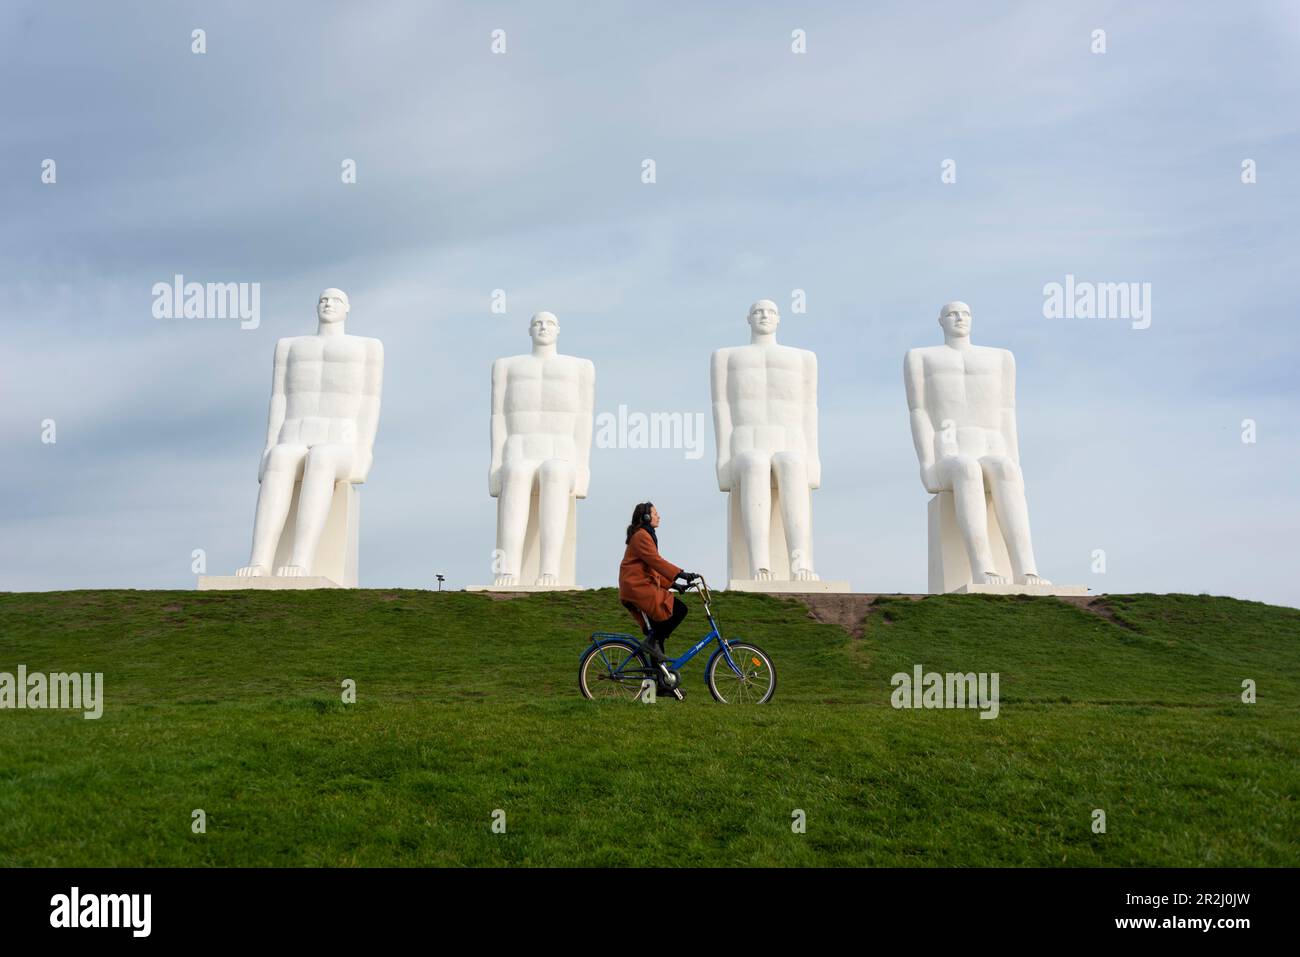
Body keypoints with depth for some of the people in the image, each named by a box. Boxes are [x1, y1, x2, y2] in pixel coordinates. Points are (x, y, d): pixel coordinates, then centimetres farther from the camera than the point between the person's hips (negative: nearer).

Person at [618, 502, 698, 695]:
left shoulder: (645, 536, 25)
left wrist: (672, 584, 18)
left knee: (656, 636, 8)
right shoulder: (641, 536, -8)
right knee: (679, 609, -20)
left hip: (640, 588, 11)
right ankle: (652, 641, -11)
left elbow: (653, 568, 25)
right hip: (638, 588, -11)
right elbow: (656, 561, -20)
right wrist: (681, 574, -25)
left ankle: (662, 682, 9)